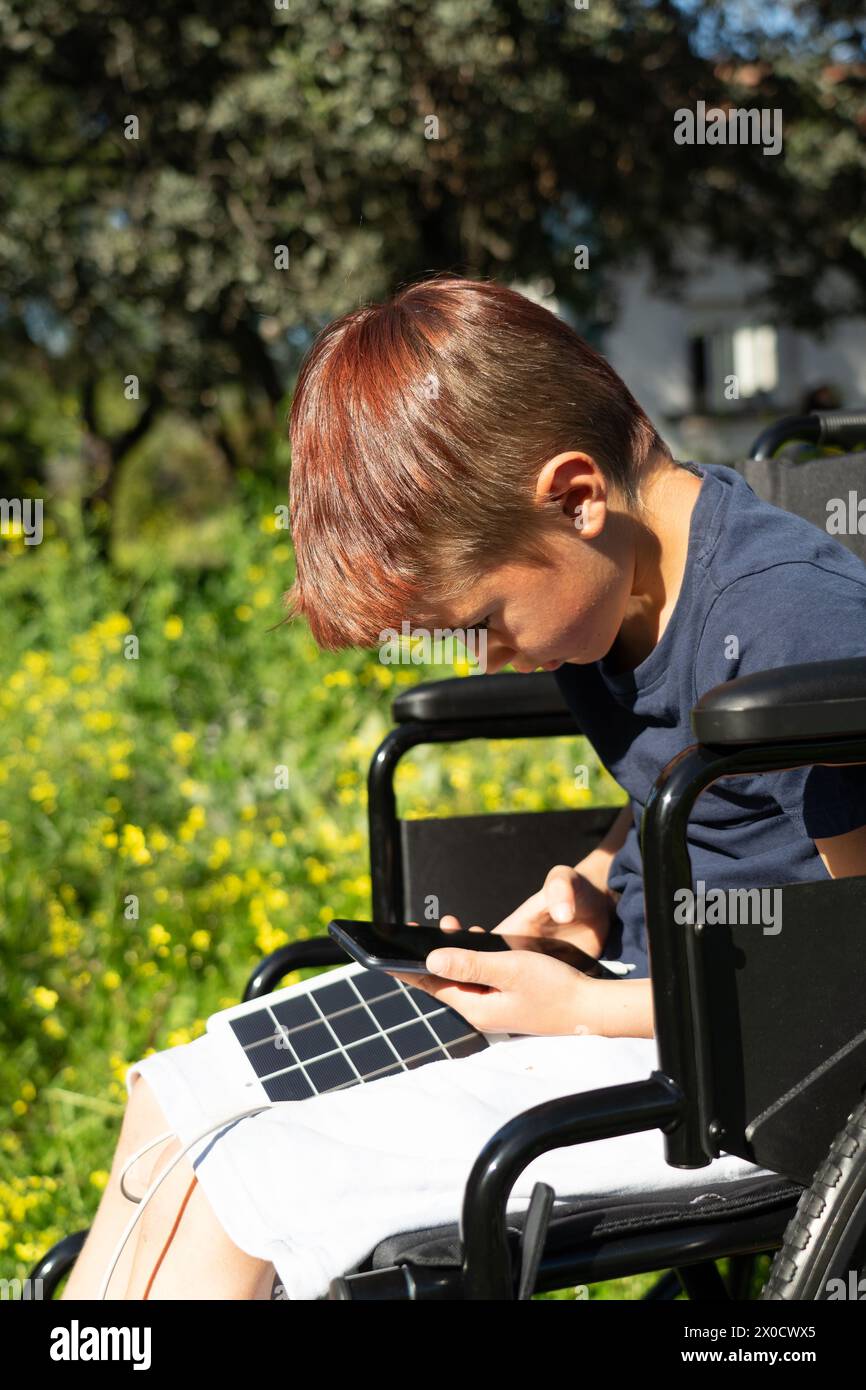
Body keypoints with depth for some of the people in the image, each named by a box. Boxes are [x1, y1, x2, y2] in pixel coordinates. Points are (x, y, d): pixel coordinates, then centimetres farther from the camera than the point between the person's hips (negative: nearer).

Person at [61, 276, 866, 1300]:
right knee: (173, 1097, 5)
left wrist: (586, 1007, -18)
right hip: (635, 979, 10)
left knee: (223, 1195, -18)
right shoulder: (621, 590, 4)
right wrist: (591, 883, 1)